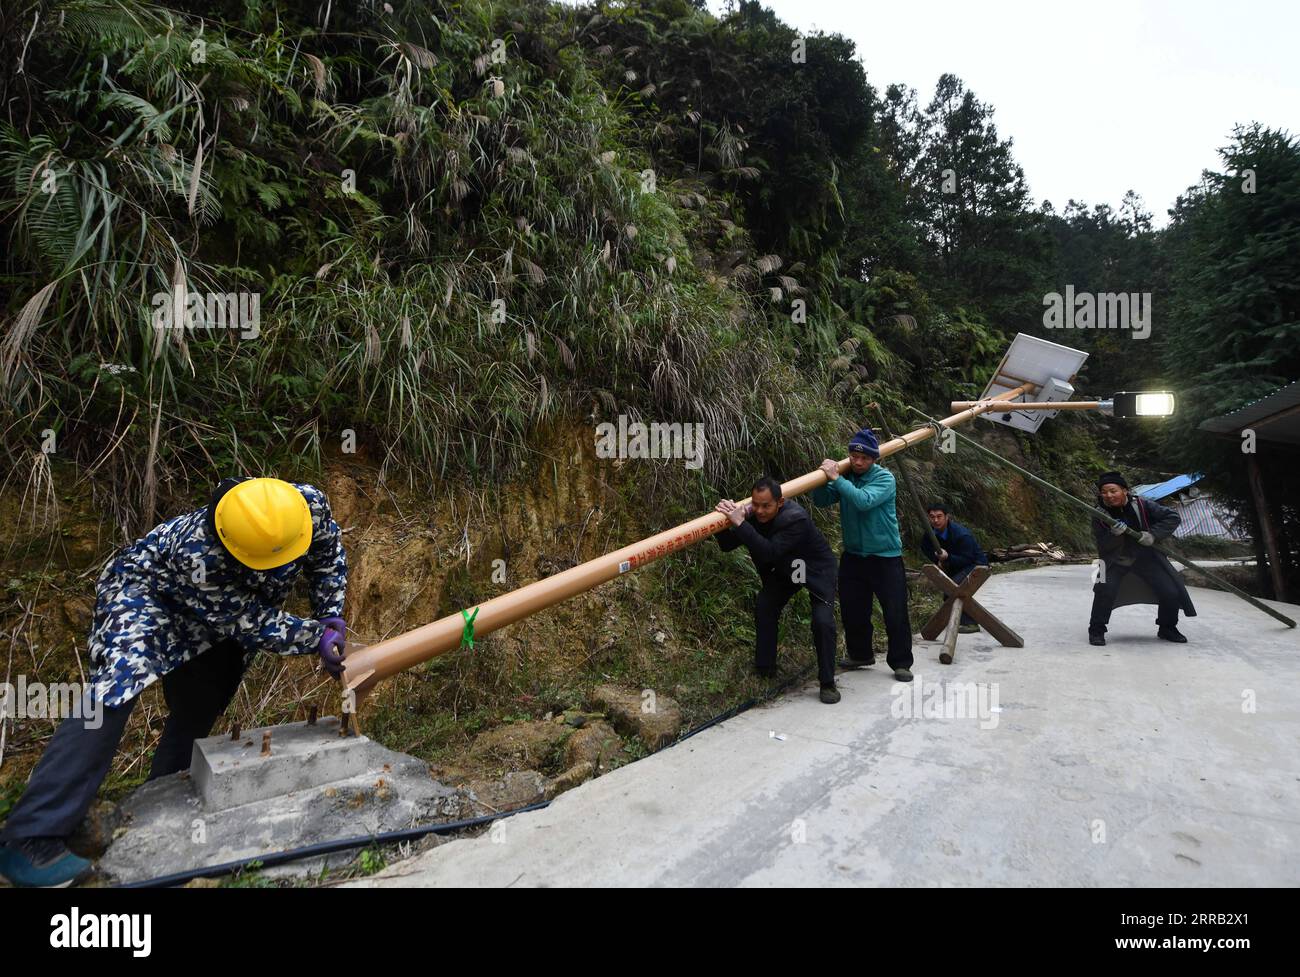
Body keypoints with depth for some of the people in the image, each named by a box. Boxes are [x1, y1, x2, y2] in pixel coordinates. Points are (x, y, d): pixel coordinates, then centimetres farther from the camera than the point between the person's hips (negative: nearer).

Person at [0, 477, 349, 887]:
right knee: (119, 683, -28)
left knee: (196, 712, 10)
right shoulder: (199, 554, -44)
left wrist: (330, 615, -11)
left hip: (222, 613, 6)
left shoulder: (309, 505, -30)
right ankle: (33, 837, -23)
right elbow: (251, 623, -32)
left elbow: (328, 550, -6)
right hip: (148, 588, -6)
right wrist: (316, 638, -31)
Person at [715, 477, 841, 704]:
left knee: (823, 621, -16)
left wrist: (740, 524, -53)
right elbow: (727, 545, -15)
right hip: (785, 569, 6)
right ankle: (764, 670, 13)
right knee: (764, 608, -4)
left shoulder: (796, 518, -39)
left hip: (817, 569, -6)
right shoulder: (753, 515, -19)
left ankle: (828, 683, 1)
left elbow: (770, 552, -47)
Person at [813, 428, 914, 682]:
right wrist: (824, 478, -20)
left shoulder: (884, 478, -13)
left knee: (895, 613, -1)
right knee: (853, 611, 12)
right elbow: (821, 500, -4)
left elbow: (864, 501, -31)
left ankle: (901, 663, 13)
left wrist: (836, 479, -29)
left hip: (886, 557, -4)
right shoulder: (845, 476, 2)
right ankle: (860, 654, 31)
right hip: (853, 555, 5)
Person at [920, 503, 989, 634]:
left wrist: (947, 557, -44)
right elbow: (925, 548, 8)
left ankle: (970, 623, -20)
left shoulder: (962, 534, -30)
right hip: (956, 563, 9)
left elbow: (966, 559, -29)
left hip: (976, 564, -9)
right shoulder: (931, 532, -8)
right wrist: (938, 560, -7)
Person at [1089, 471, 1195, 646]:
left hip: (1146, 557, 2)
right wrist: (1114, 534, -37)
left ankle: (1167, 628, 28)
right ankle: (1096, 630, -8)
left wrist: (1153, 534, -23)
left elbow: (1174, 517, -11)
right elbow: (1102, 546, -16)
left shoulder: (1142, 505, -13)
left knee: (1171, 593, 0)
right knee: (1105, 591, -25)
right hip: (1116, 559, -2)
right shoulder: (1100, 515, -14)